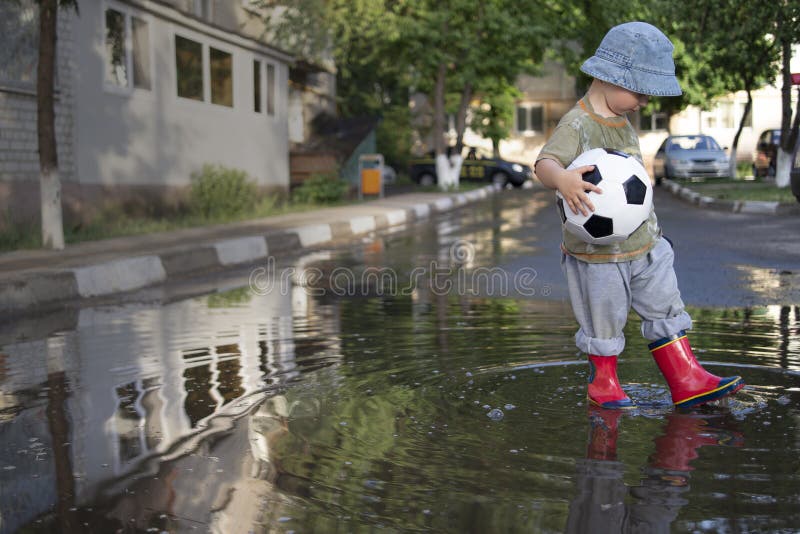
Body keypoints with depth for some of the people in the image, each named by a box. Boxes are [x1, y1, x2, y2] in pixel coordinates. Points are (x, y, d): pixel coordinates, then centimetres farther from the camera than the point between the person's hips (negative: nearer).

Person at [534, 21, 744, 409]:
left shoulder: (621, 122, 11)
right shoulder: (578, 124, -18)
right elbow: (545, 163, -32)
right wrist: (563, 179, -54)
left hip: (644, 243, 8)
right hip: (597, 251, -8)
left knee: (666, 309, 12)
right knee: (602, 320, 8)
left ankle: (685, 380, 22)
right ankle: (603, 383, 28)